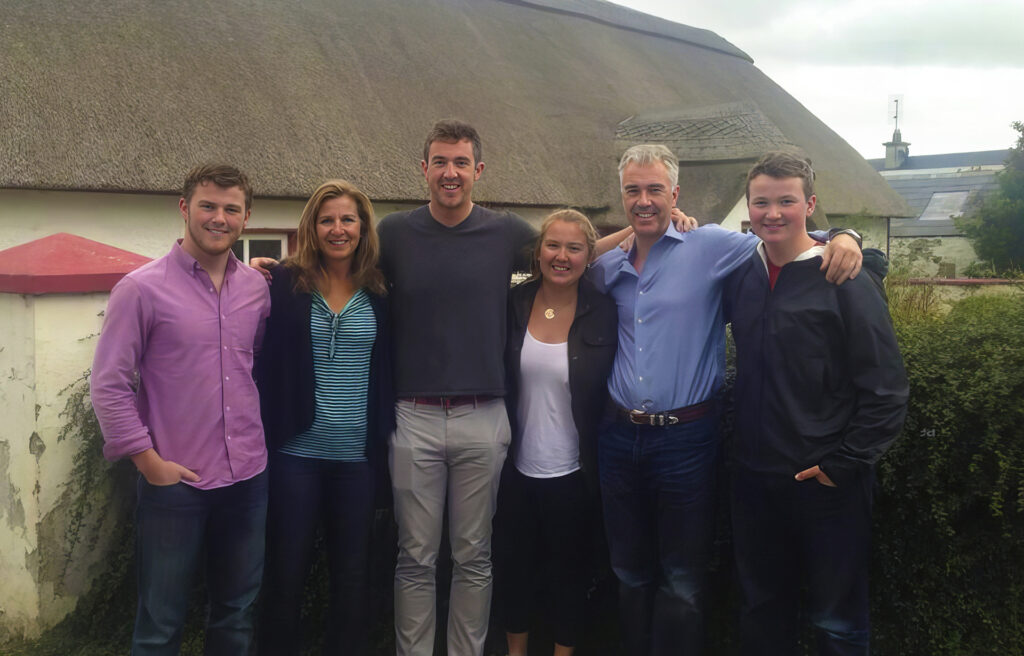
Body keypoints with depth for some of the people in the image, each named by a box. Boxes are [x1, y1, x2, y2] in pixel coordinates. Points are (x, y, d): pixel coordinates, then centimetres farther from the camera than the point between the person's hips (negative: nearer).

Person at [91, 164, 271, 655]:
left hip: (248, 477, 4)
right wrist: (150, 462, -10)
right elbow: (109, 386, -8)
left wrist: (264, 436, 7)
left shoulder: (257, 287, 5)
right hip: (174, 482, -4)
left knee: (237, 613, 17)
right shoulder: (142, 288, -8)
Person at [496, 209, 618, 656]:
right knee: (513, 565, 17)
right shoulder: (514, 304, -3)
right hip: (516, 467, 2)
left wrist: (601, 466, -8)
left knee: (567, 570, 14)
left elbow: (610, 392, -5)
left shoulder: (604, 313, -8)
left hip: (571, 472, -2)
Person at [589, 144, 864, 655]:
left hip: (685, 438, -4)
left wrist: (840, 239, -20)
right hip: (620, 438, 5)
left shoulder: (709, 247, -6)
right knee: (630, 573, 18)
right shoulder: (608, 269, 8)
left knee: (681, 583, 9)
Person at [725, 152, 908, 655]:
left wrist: (845, 462, -13)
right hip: (754, 476, 5)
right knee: (761, 612, 20)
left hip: (826, 481, -5)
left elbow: (886, 387, -12)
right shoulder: (740, 273, 3)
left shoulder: (845, 280, -12)